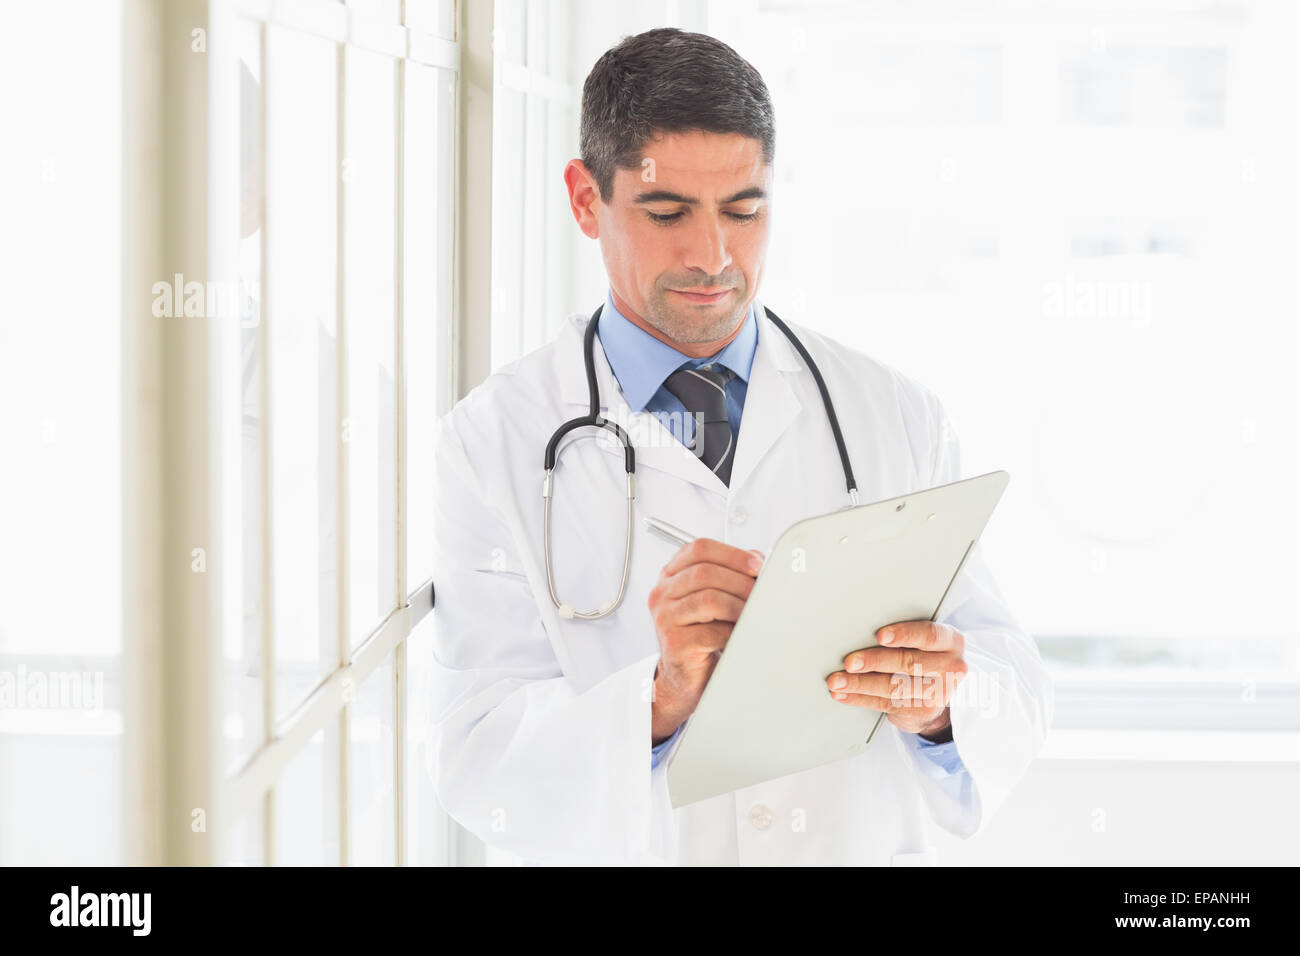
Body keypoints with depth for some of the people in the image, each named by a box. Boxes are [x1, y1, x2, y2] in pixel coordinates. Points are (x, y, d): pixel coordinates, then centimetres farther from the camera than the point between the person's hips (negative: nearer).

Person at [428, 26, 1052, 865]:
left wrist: (942, 699, -17)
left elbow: (1016, 693, 4)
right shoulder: (496, 441, 0)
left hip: (872, 848, 2)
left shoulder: (898, 418, 7)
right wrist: (661, 699, -23)